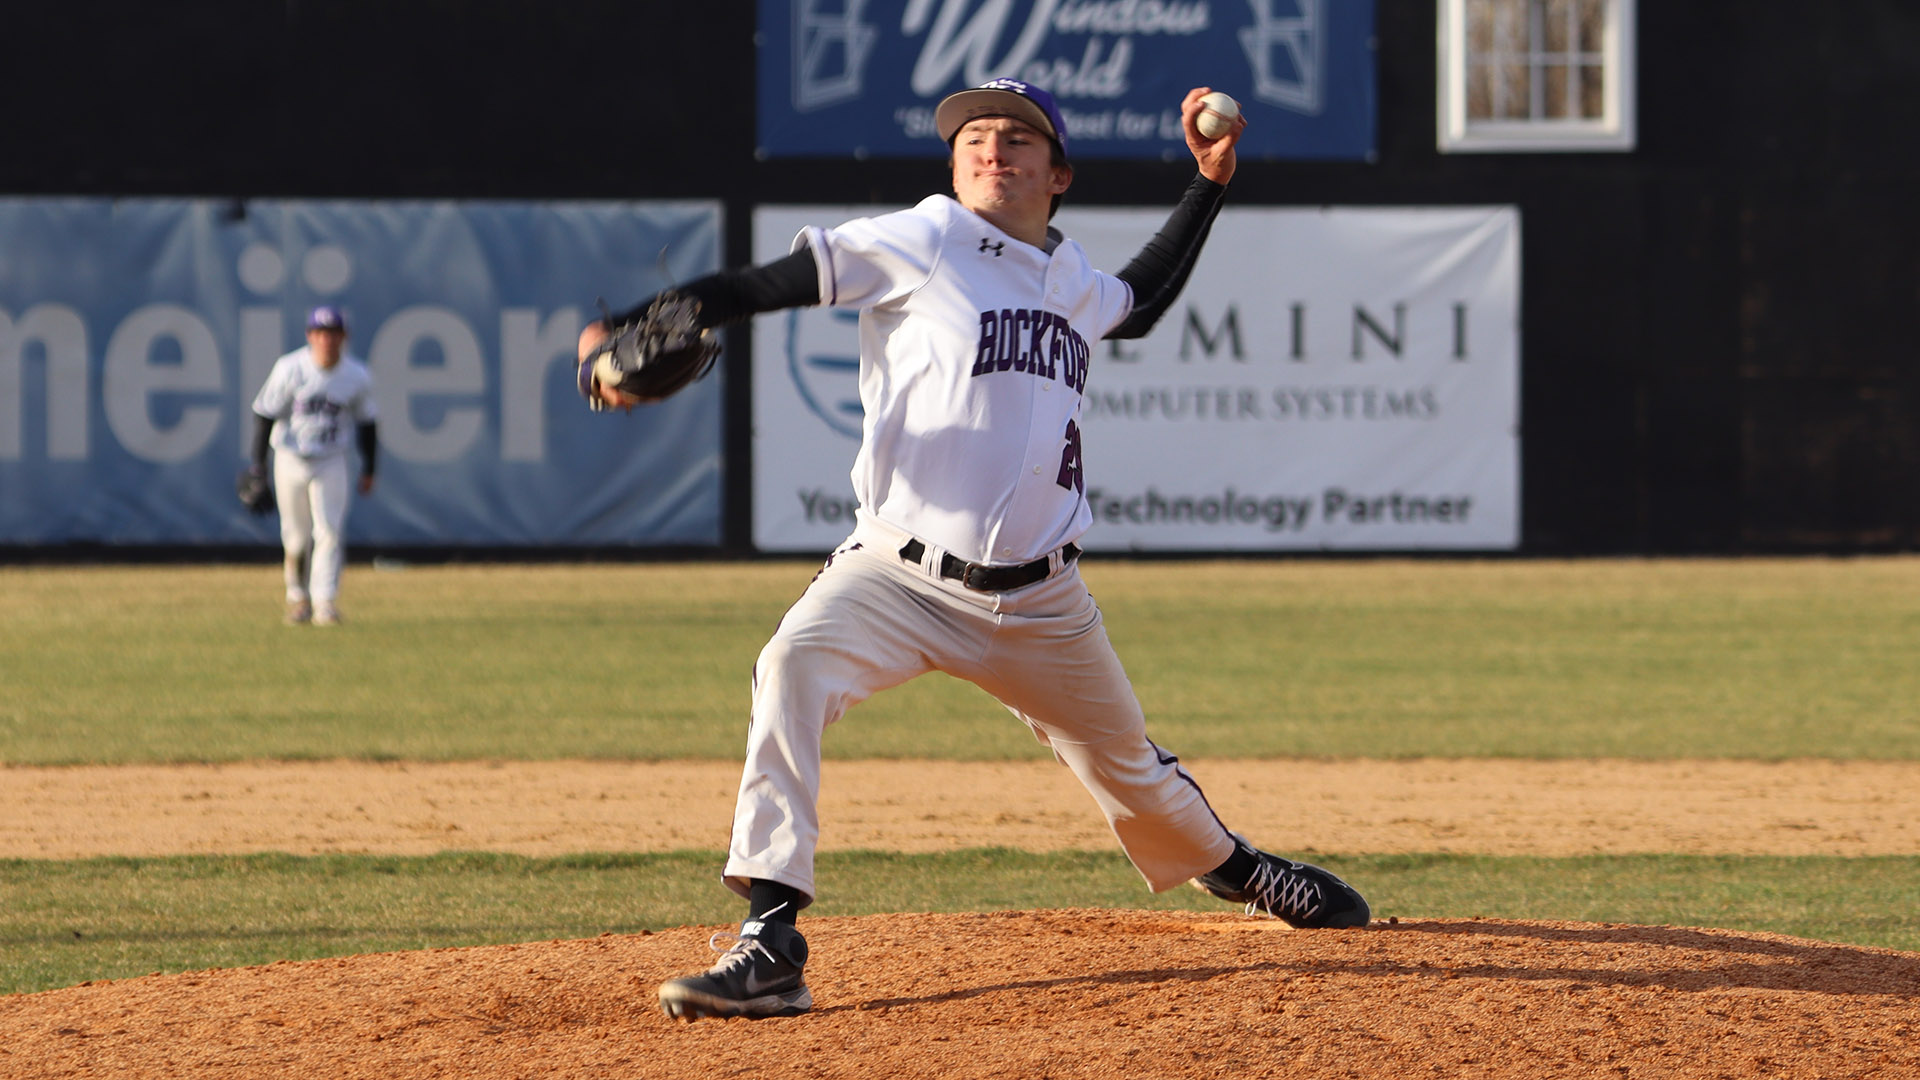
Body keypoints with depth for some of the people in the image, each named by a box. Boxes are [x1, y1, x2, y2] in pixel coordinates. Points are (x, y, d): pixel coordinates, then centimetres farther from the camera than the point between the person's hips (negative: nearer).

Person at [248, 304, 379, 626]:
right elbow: (264, 415, -8)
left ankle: (325, 603, -13)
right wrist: (258, 466, -11)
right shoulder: (290, 369, -13)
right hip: (291, 460, -1)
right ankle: (298, 596, 26)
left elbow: (366, 422, 8)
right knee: (296, 536, 5)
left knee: (330, 532, -12)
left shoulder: (357, 376, -6)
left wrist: (369, 469, 9)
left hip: (330, 463, 1)